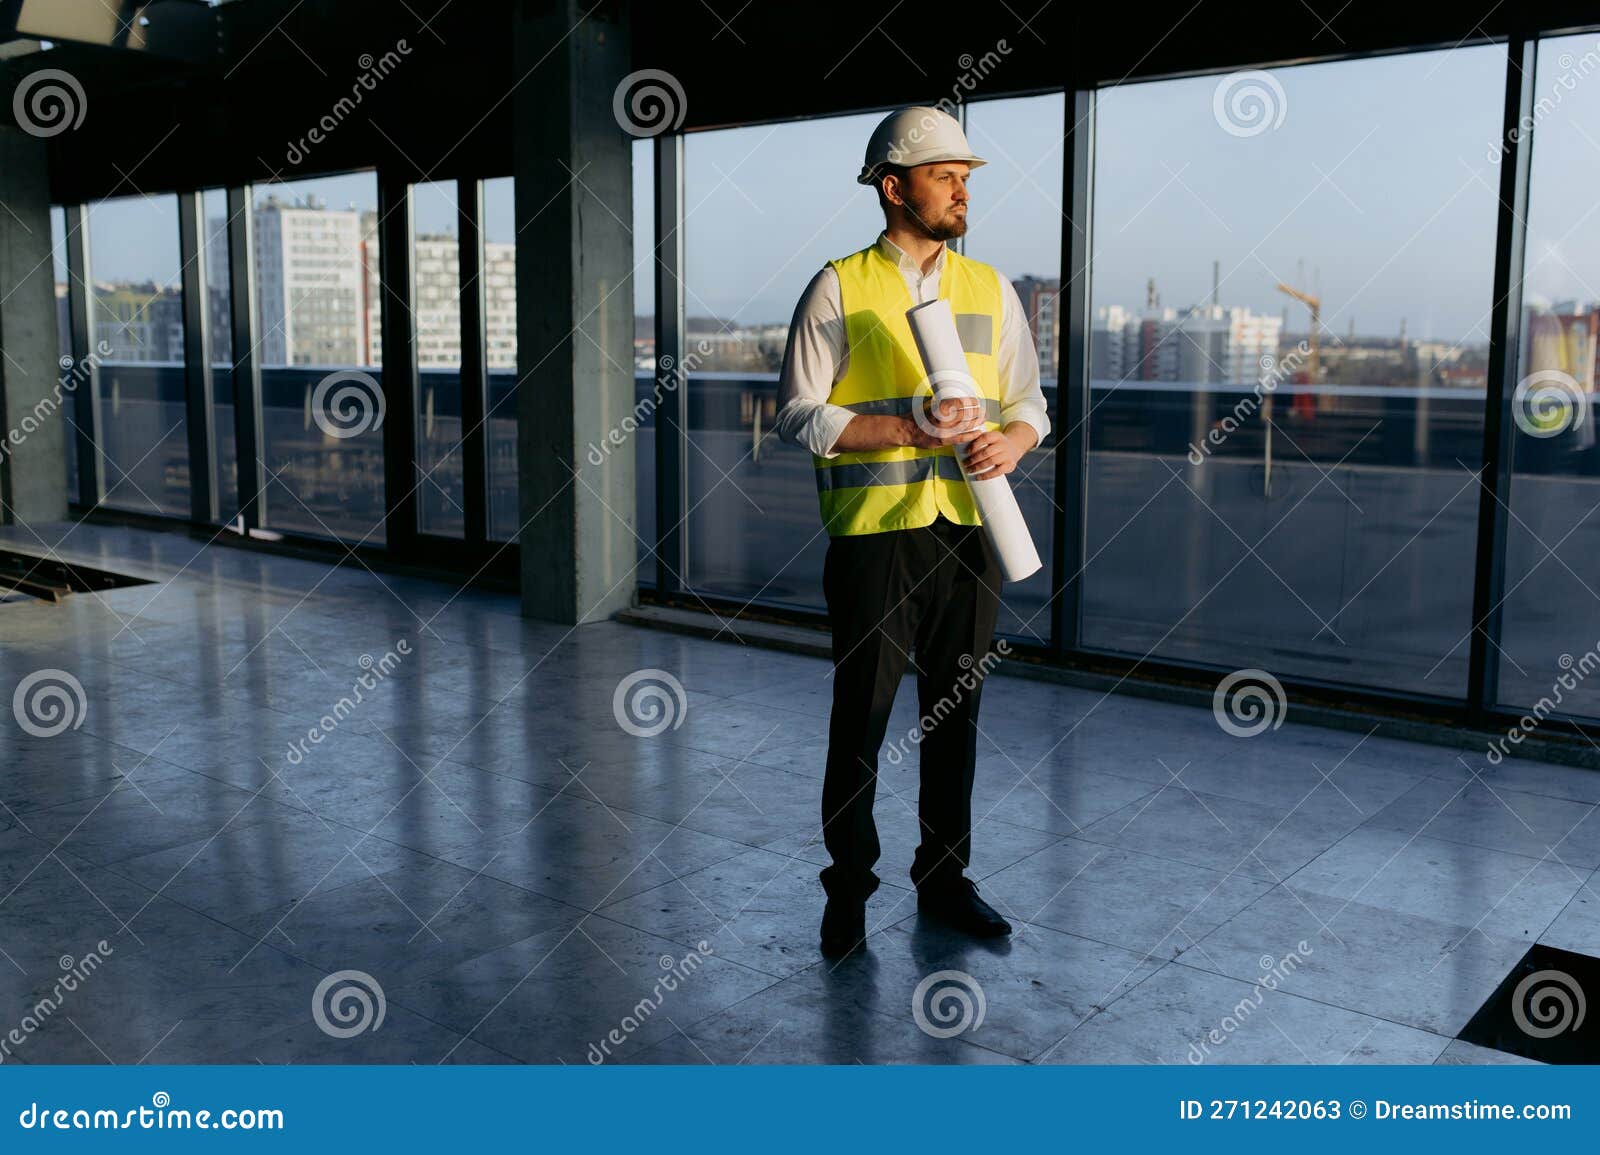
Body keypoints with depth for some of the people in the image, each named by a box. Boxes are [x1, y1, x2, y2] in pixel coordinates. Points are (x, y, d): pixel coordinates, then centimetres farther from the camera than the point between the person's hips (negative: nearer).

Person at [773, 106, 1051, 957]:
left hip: (967, 530, 4)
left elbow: (1029, 402, 14)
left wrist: (1008, 440, -10)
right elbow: (798, 414, -5)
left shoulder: (990, 289, 12)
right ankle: (848, 889, 18)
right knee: (860, 716, 2)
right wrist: (908, 428, -17)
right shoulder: (838, 289, -1)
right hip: (873, 532, -4)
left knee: (954, 713, 11)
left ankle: (944, 879, 27)